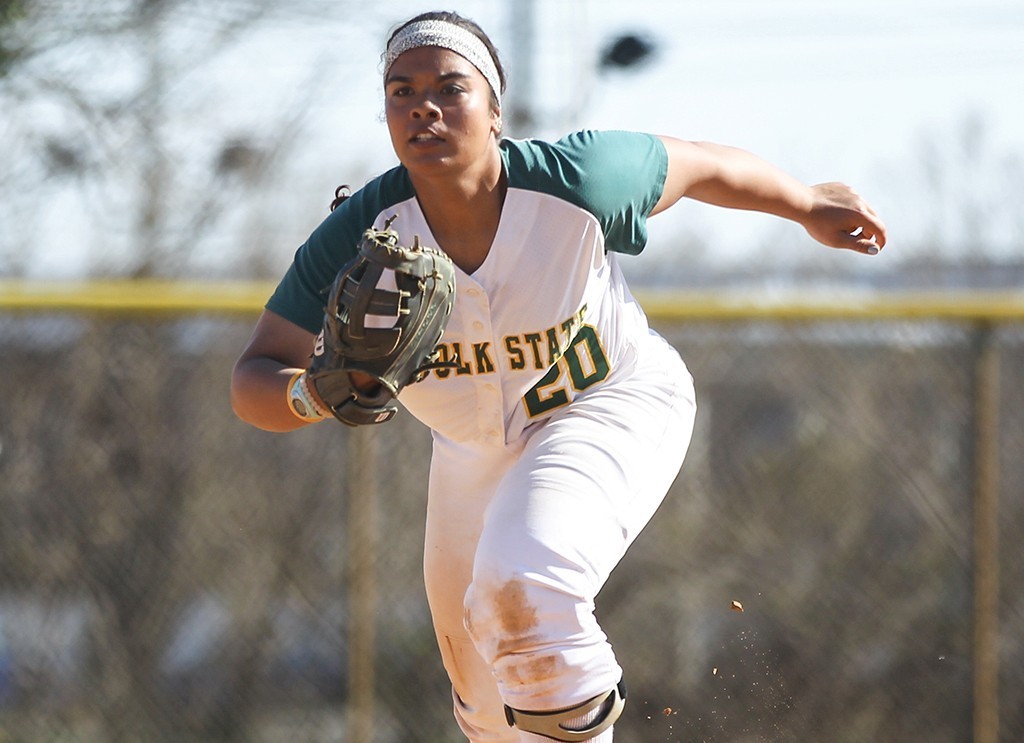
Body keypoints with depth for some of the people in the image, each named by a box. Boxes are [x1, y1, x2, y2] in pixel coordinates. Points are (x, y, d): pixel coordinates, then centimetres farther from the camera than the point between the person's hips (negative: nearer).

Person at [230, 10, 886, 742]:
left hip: (617, 404, -4)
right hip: (474, 448, 4)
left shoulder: (576, 179, -30)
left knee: (521, 590, -32)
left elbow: (698, 165, -9)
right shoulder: (361, 236, -27)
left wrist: (807, 203, 6)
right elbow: (253, 384, -25)